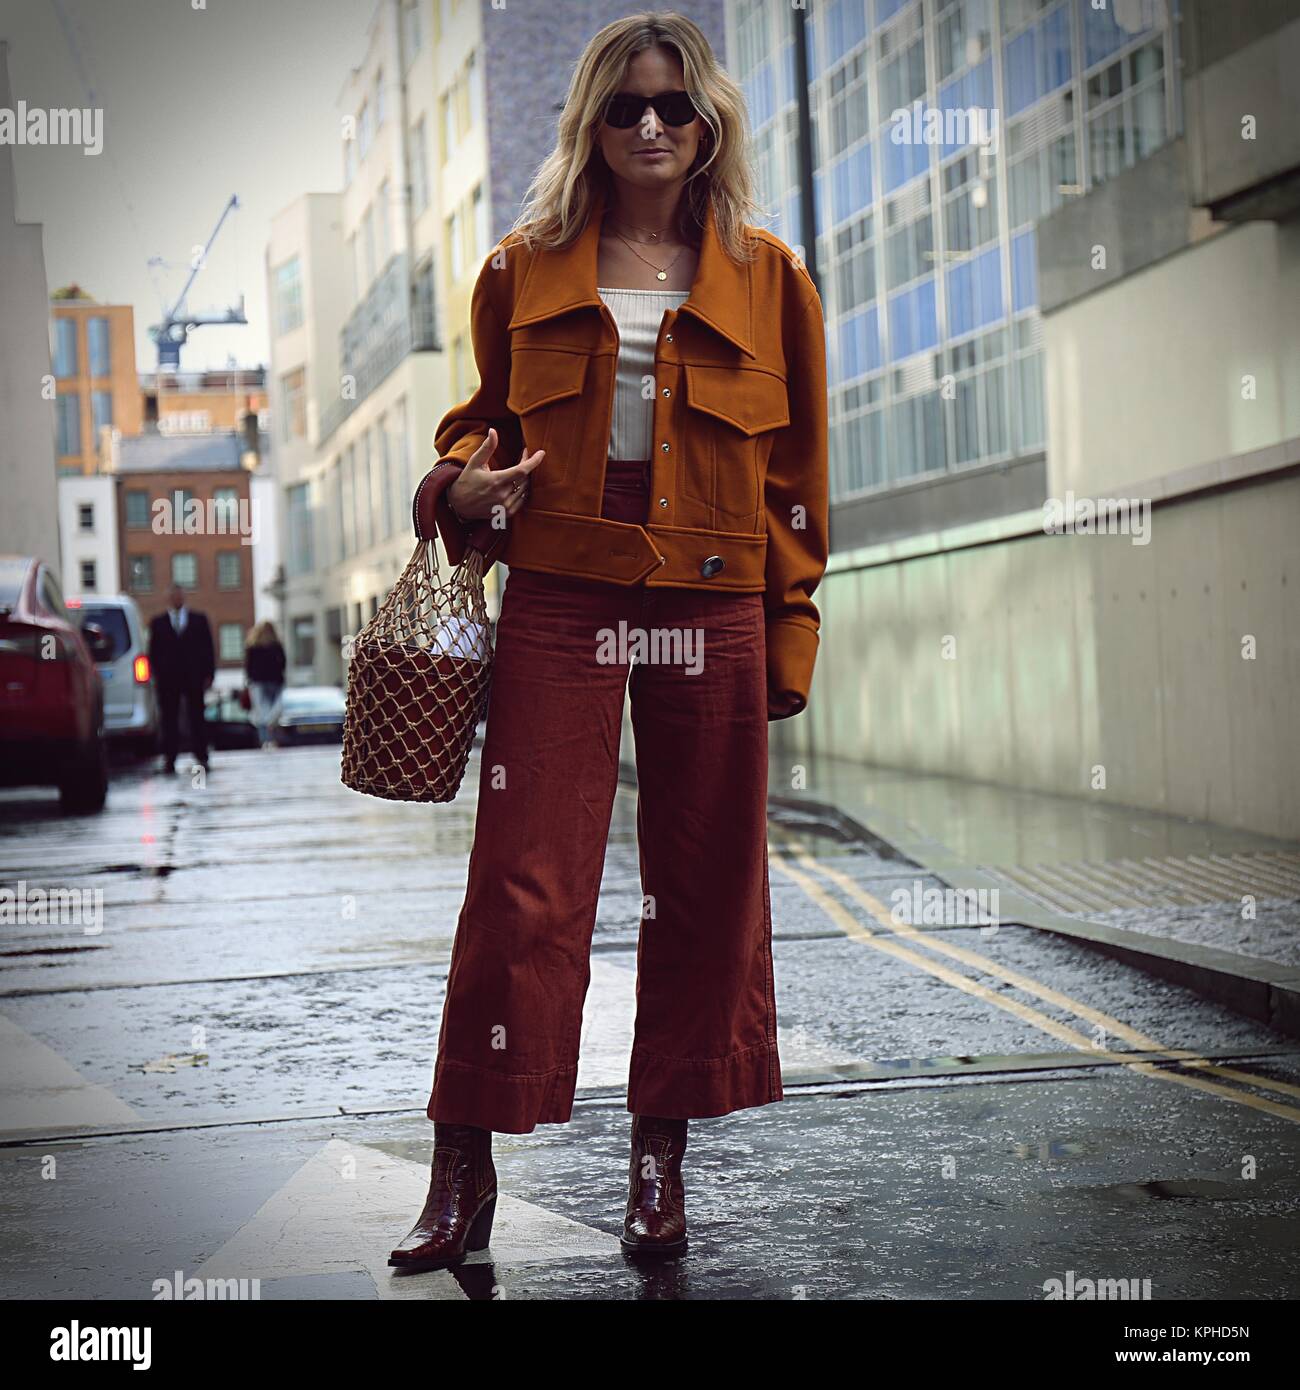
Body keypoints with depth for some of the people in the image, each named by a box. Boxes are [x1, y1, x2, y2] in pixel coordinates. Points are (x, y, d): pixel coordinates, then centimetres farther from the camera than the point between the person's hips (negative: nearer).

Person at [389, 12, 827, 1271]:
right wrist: (462, 485, -3)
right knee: (521, 885, -6)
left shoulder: (766, 276, 9)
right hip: (557, 608, -1)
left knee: (702, 889, 5)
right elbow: (486, 416, 20)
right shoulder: (525, 269, 10)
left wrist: (790, 626, 4)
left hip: (711, 617, 1)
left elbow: (795, 466, 10)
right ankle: (463, 1175, 2)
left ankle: (660, 1163, 19)